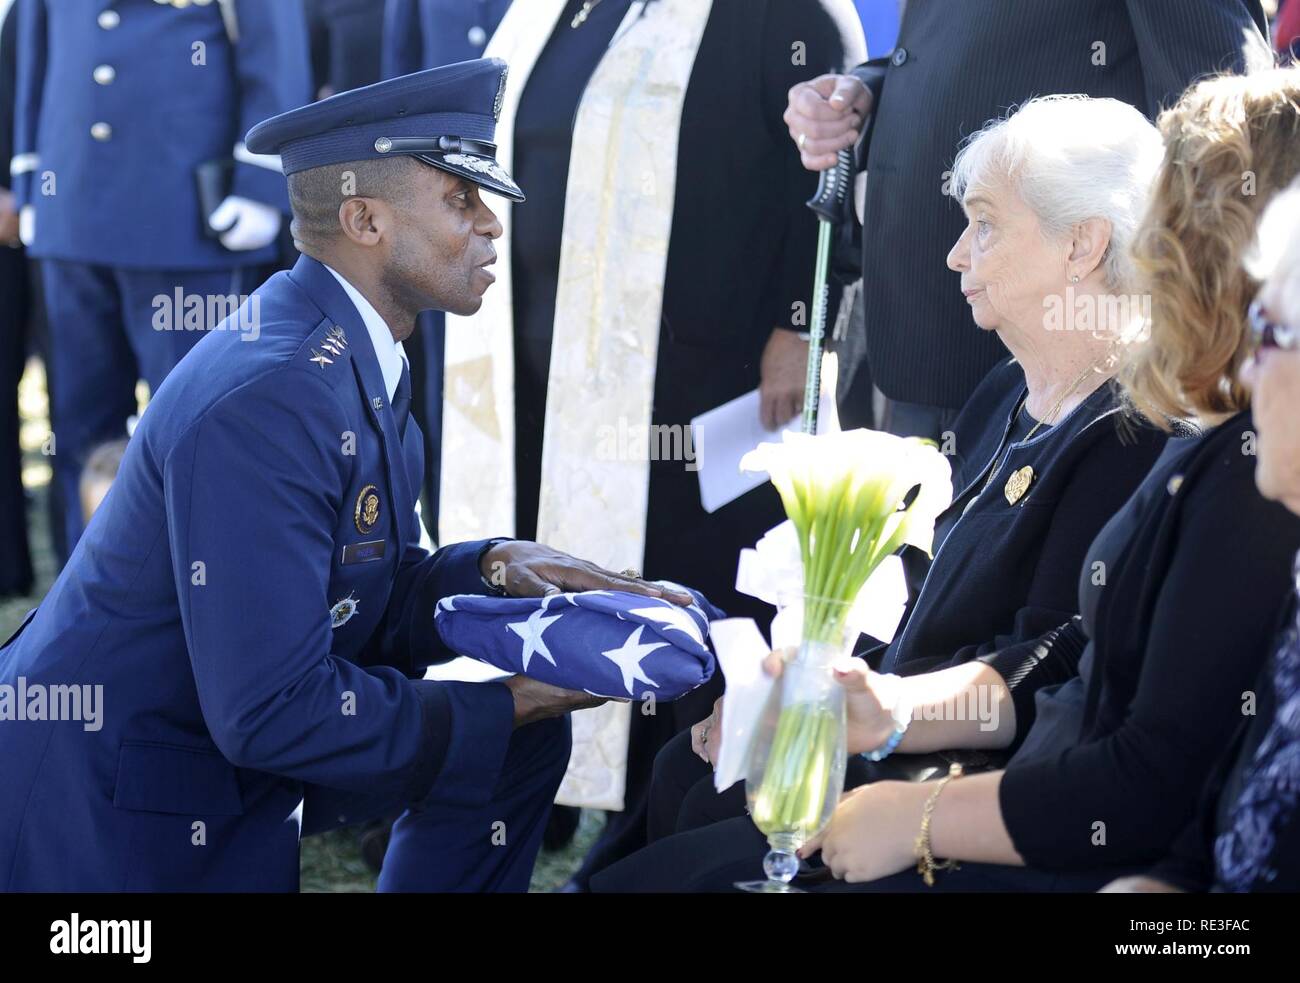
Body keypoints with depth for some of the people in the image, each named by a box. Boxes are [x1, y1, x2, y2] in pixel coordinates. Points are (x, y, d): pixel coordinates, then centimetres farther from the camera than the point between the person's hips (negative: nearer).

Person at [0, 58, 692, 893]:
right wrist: (507, 706, -17)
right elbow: (272, 710, -26)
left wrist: (495, 570, -7)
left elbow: (375, 608, 10)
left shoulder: (357, 356, 3)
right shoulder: (264, 399, -25)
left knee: (523, 738, 7)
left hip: (233, 741, 8)